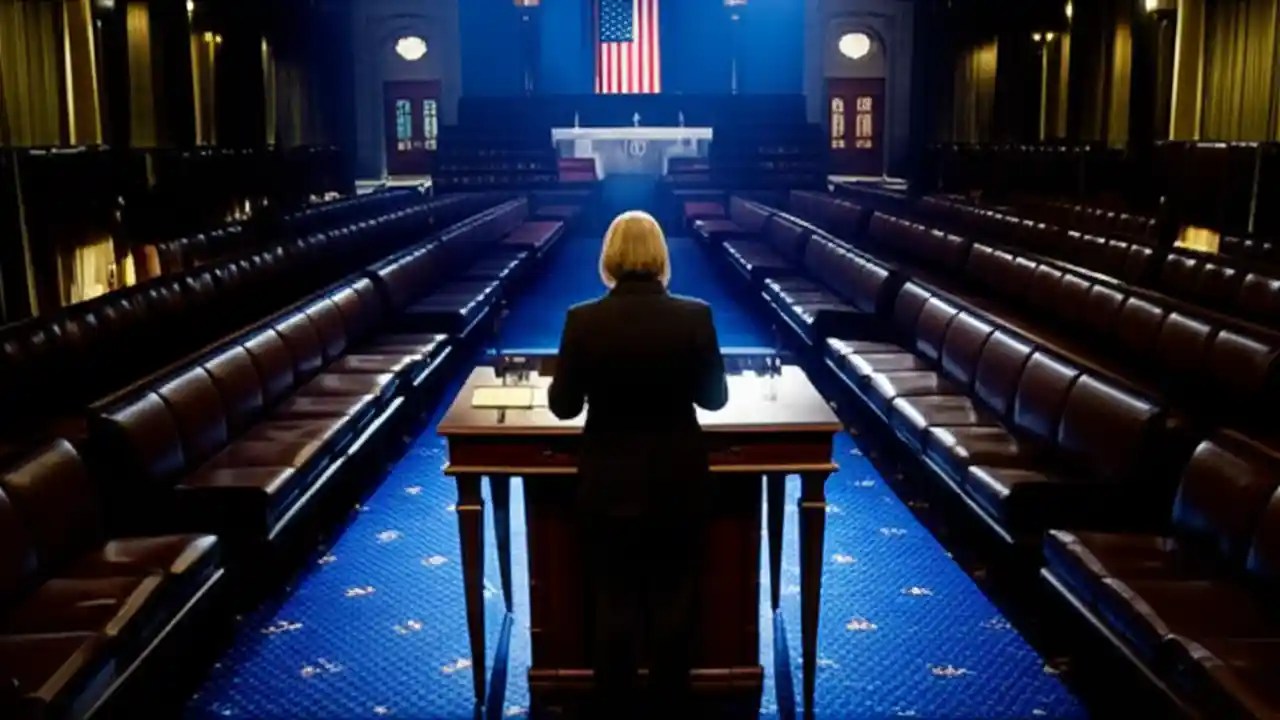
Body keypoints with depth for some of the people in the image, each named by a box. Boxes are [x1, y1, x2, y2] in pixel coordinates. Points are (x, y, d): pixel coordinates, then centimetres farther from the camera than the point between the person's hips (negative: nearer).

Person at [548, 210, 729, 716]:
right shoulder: (695, 316, -12)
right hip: (678, 482, 1)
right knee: (672, 602, 15)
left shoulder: (583, 319, -13)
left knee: (613, 604, 13)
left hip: (608, 483, 0)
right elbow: (714, 397, -1)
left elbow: (563, 405, -5)